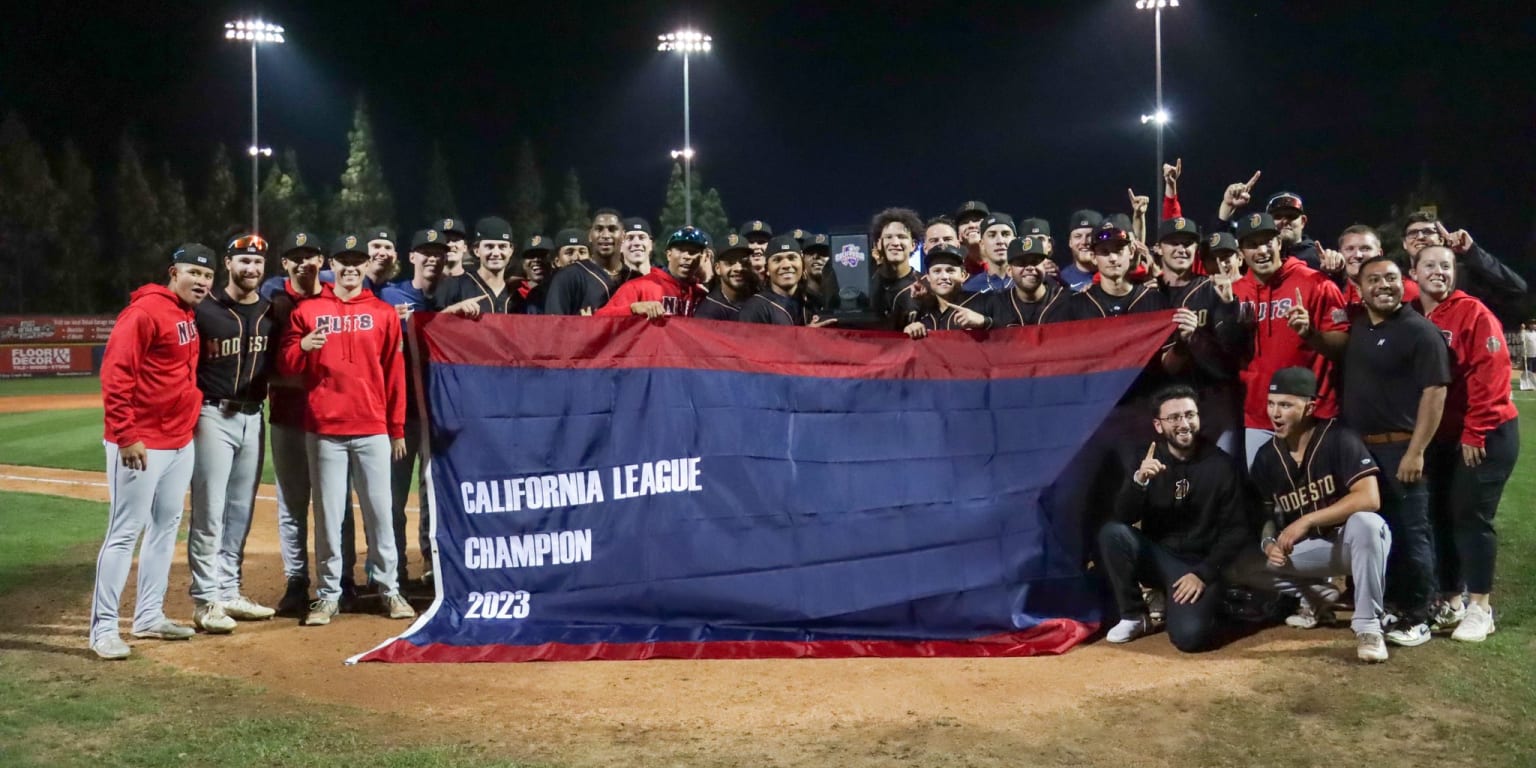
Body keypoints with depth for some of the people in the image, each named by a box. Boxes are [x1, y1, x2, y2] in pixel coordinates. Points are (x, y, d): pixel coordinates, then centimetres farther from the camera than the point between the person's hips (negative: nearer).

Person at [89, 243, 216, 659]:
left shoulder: (192, 315, 12)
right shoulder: (145, 311, -15)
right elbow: (115, 374, -20)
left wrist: (190, 421, 16)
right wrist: (126, 436, -23)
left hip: (181, 442, 9)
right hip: (140, 445, -9)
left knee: (166, 527, 14)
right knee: (125, 532, -5)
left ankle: (149, 616, 24)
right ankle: (103, 628, 1)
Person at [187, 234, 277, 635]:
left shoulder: (271, 313, 10)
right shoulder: (204, 309, -6)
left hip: (253, 417, 6)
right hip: (213, 416, -6)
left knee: (240, 512, 11)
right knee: (209, 512, -5)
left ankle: (229, 591, 21)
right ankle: (205, 601, 0)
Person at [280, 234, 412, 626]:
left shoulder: (384, 313, 8)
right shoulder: (307, 310, 7)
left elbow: (395, 373, 7)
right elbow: (287, 365, 6)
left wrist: (397, 429, 4)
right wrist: (303, 347, -17)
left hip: (373, 429, 0)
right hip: (324, 430, 0)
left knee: (379, 511, 2)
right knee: (328, 514, 2)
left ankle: (389, 589, 11)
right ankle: (328, 594, 9)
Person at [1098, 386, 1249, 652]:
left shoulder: (1220, 465, -7)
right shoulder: (1148, 460, -2)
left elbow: (1236, 530, -5)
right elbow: (1123, 518, -13)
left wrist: (1204, 573, -15)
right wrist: (1139, 480, -32)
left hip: (1199, 565, -3)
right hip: (1156, 557, 3)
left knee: (1189, 636, -30)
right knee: (1112, 532, -28)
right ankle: (1134, 616, -8)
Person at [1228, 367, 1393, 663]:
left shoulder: (1339, 439, -18)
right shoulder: (1266, 457, -1)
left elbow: (1369, 498, -29)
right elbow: (1265, 514, 6)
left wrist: (1306, 521, -30)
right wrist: (1268, 543, -17)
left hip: (1350, 540, -5)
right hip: (1306, 549, 5)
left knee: (1365, 523, -40)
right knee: (1238, 565, -9)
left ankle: (1368, 625, -26)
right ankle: (1318, 595, 8)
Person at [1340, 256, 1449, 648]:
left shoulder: (1420, 331, -10)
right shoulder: (1355, 326, 11)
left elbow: (1435, 392, -14)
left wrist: (1415, 452, -19)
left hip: (1400, 449, -7)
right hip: (1357, 448, 7)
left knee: (1409, 533, -1)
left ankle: (1416, 618, 7)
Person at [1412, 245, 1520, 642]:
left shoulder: (1474, 314, -13)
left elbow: (1490, 374, -16)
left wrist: (1474, 433, -17)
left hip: (1486, 435, -5)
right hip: (1438, 437, 5)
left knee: (1471, 516, -5)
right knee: (1441, 515, 8)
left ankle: (1479, 608, 4)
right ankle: (1449, 601, 19)